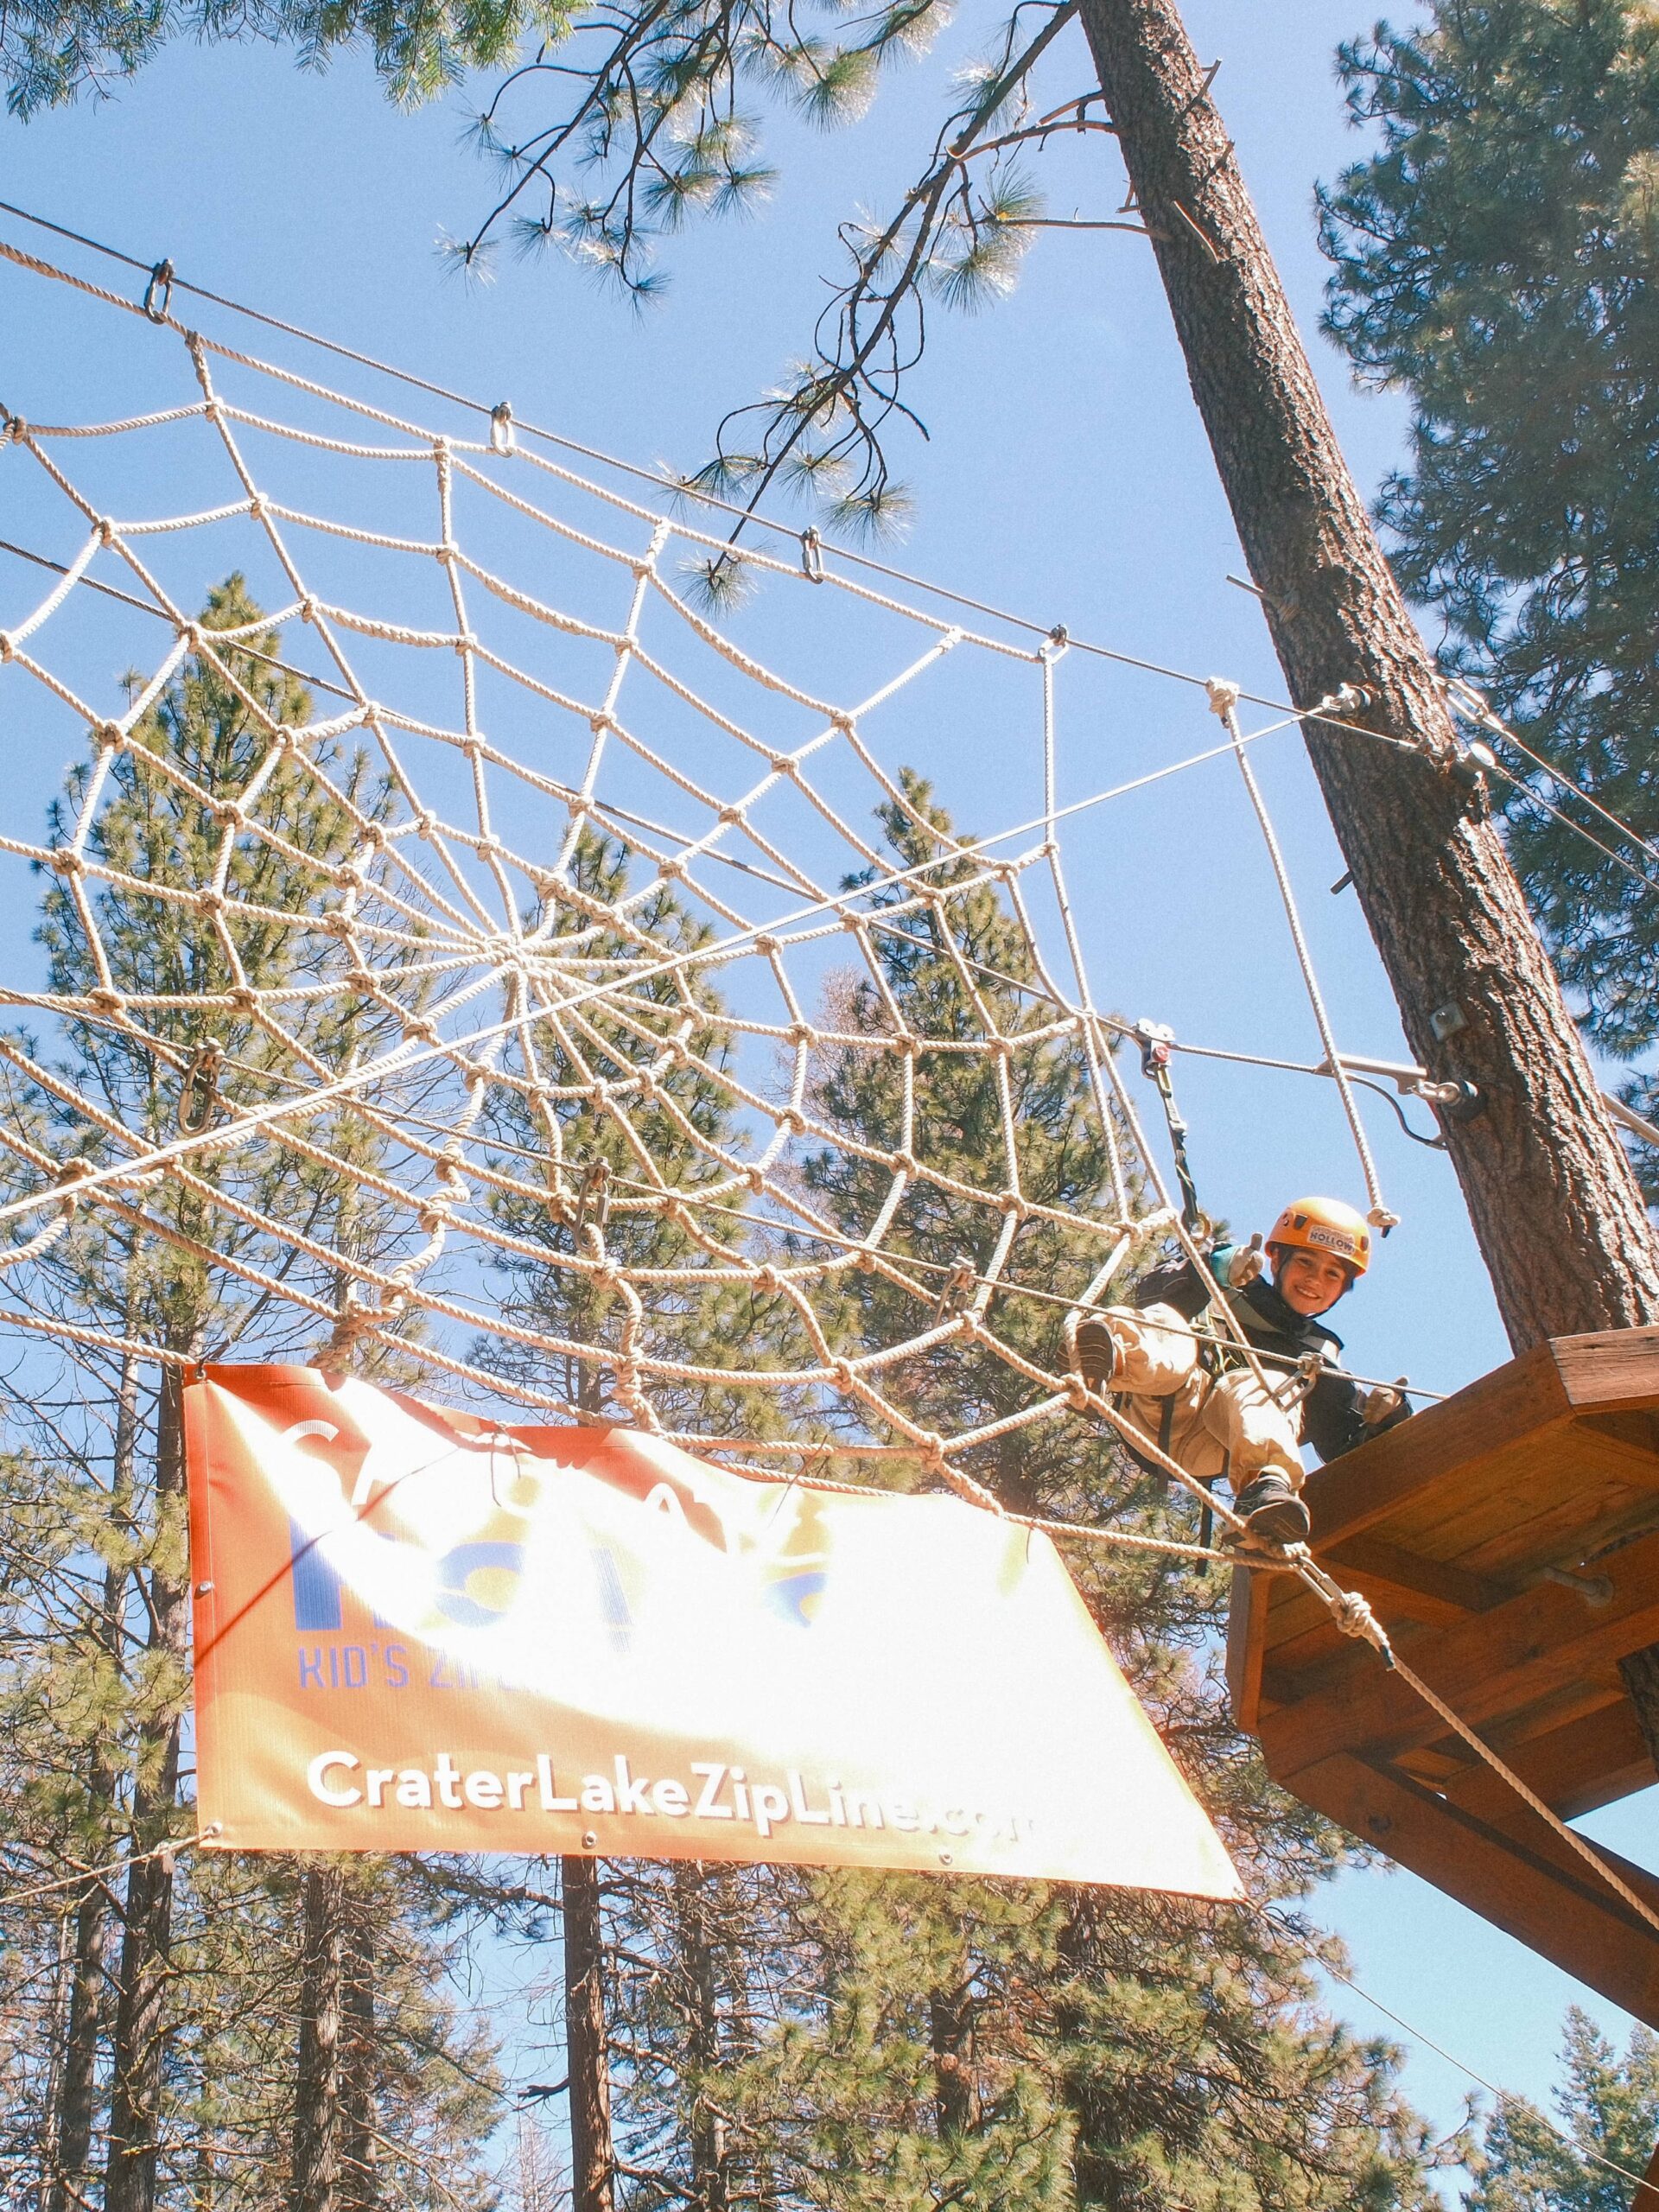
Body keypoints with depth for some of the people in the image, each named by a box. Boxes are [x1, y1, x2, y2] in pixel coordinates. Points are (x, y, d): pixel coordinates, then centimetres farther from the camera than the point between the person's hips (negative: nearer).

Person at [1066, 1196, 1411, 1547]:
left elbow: (1344, 1449, 26)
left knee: (1264, 1387, -30)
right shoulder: (1233, 1295, 29)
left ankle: (1267, 1485, -61)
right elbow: (1150, 1294, 10)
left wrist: (1378, 1423, 4)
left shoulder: (1320, 1357, 35)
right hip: (1167, 1409, -1)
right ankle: (1105, 1354, -67)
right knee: (1170, 1339, -30)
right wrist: (1211, 1270, -7)